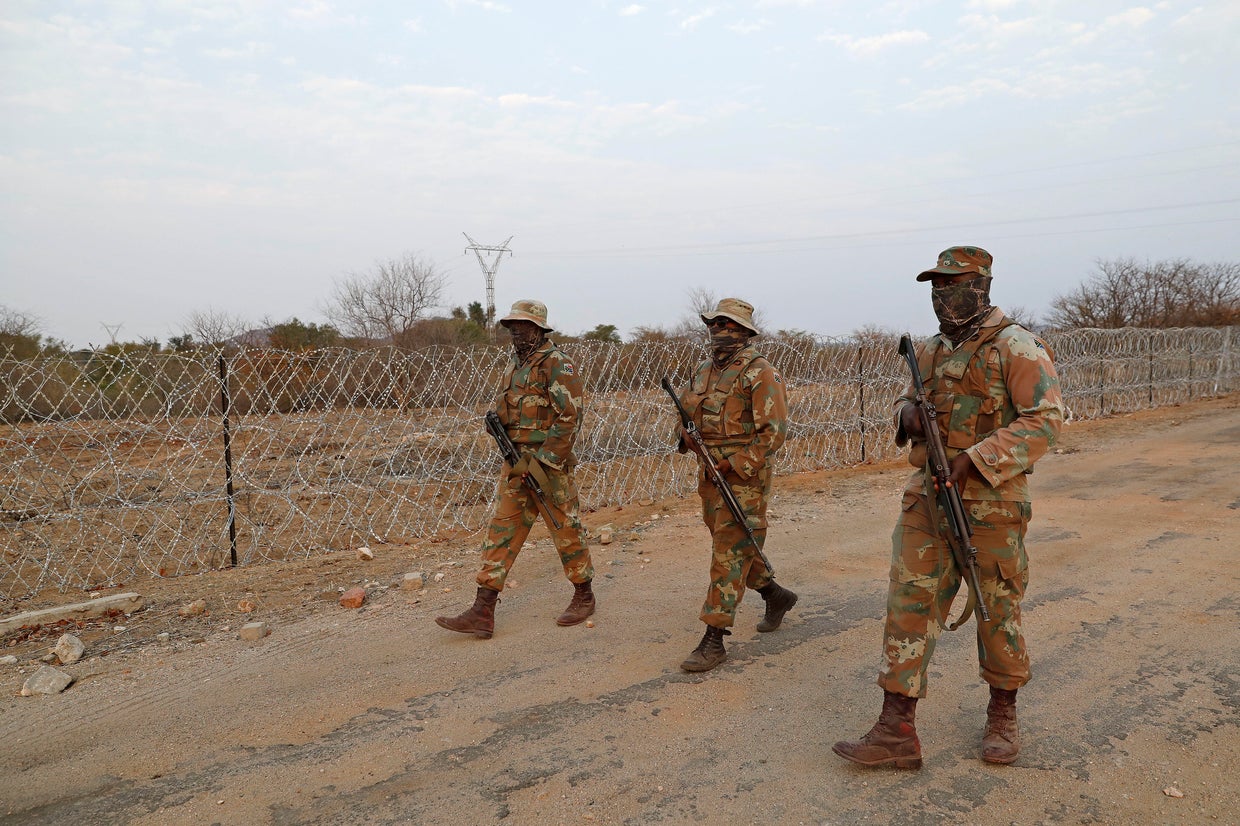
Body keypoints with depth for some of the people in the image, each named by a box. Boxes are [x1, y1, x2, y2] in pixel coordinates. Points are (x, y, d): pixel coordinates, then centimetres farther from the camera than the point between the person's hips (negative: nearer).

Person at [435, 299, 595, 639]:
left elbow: (569, 418, -18)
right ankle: (482, 614, 4)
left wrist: (542, 461, -20)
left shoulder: (558, 365, -12)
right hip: (516, 464, 8)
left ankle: (584, 596, 26)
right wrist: (496, 420, 3)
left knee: (567, 530, 5)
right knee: (501, 531, 3)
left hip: (548, 465, -8)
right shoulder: (515, 365, 13)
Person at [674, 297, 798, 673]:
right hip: (710, 475, 8)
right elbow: (689, 413, 23)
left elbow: (774, 430, -16)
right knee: (735, 547, 19)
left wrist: (735, 465, -19)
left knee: (729, 555, -7)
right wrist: (687, 435, 0)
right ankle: (776, 596, 42)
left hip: (743, 477, -8)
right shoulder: (704, 371, 12)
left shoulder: (758, 373, -12)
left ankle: (714, 640, -2)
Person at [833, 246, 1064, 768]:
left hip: (990, 504, -5)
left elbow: (1045, 420, -16)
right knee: (910, 604, 0)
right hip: (927, 498, 6)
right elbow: (908, 400, 24)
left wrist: (975, 459, -24)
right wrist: (907, 413, -2)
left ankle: (1003, 714, 33)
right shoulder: (932, 351, 11)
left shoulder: (1016, 348, -9)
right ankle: (896, 731, 5)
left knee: (997, 609, 9)